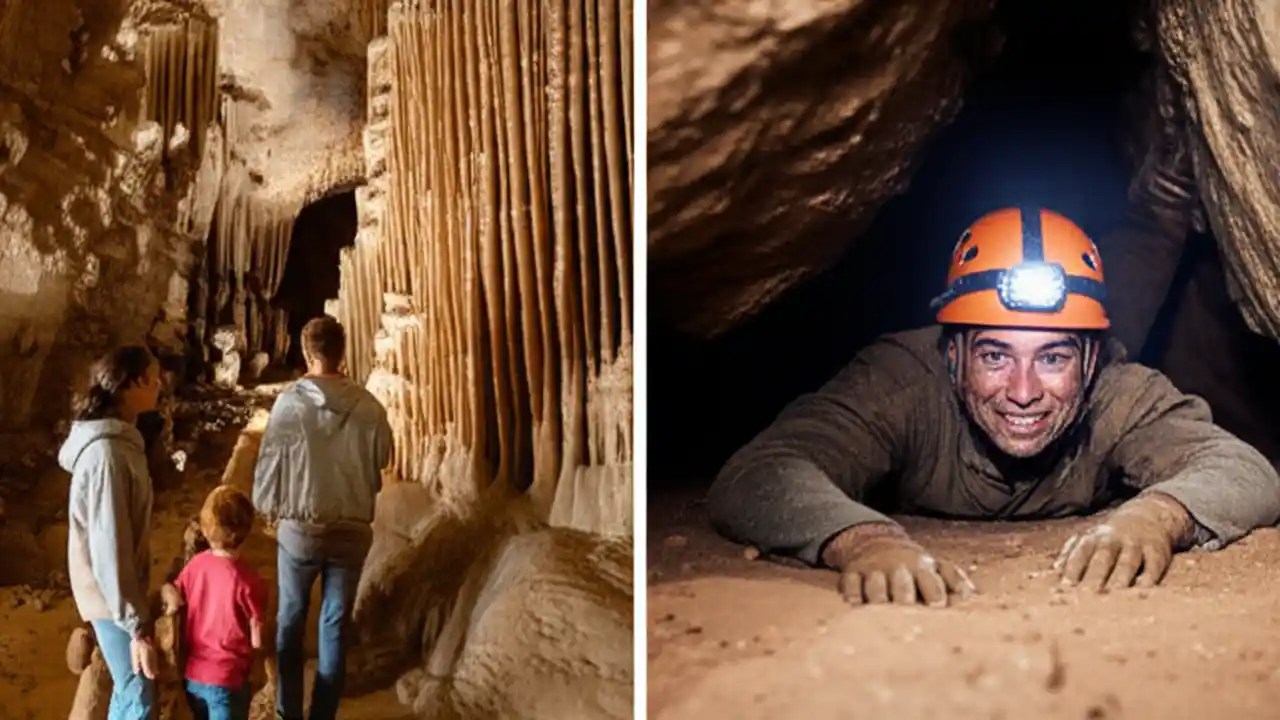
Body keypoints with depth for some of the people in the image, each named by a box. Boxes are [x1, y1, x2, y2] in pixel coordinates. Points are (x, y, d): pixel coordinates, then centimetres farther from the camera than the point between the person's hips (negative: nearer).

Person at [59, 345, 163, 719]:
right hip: (113, 595, -9)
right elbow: (108, 546, -26)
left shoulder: (118, 438, 5)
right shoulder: (107, 453, -26)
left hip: (121, 589, 9)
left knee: (128, 689, 20)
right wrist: (135, 626, -24)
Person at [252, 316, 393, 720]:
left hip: (299, 529, -1)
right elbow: (381, 461, 3)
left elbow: (269, 464, -6)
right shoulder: (369, 407, -9)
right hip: (352, 530, 1)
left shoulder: (290, 403, -14)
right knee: (335, 626, 11)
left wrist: (266, 507, 11)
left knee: (291, 620, 16)